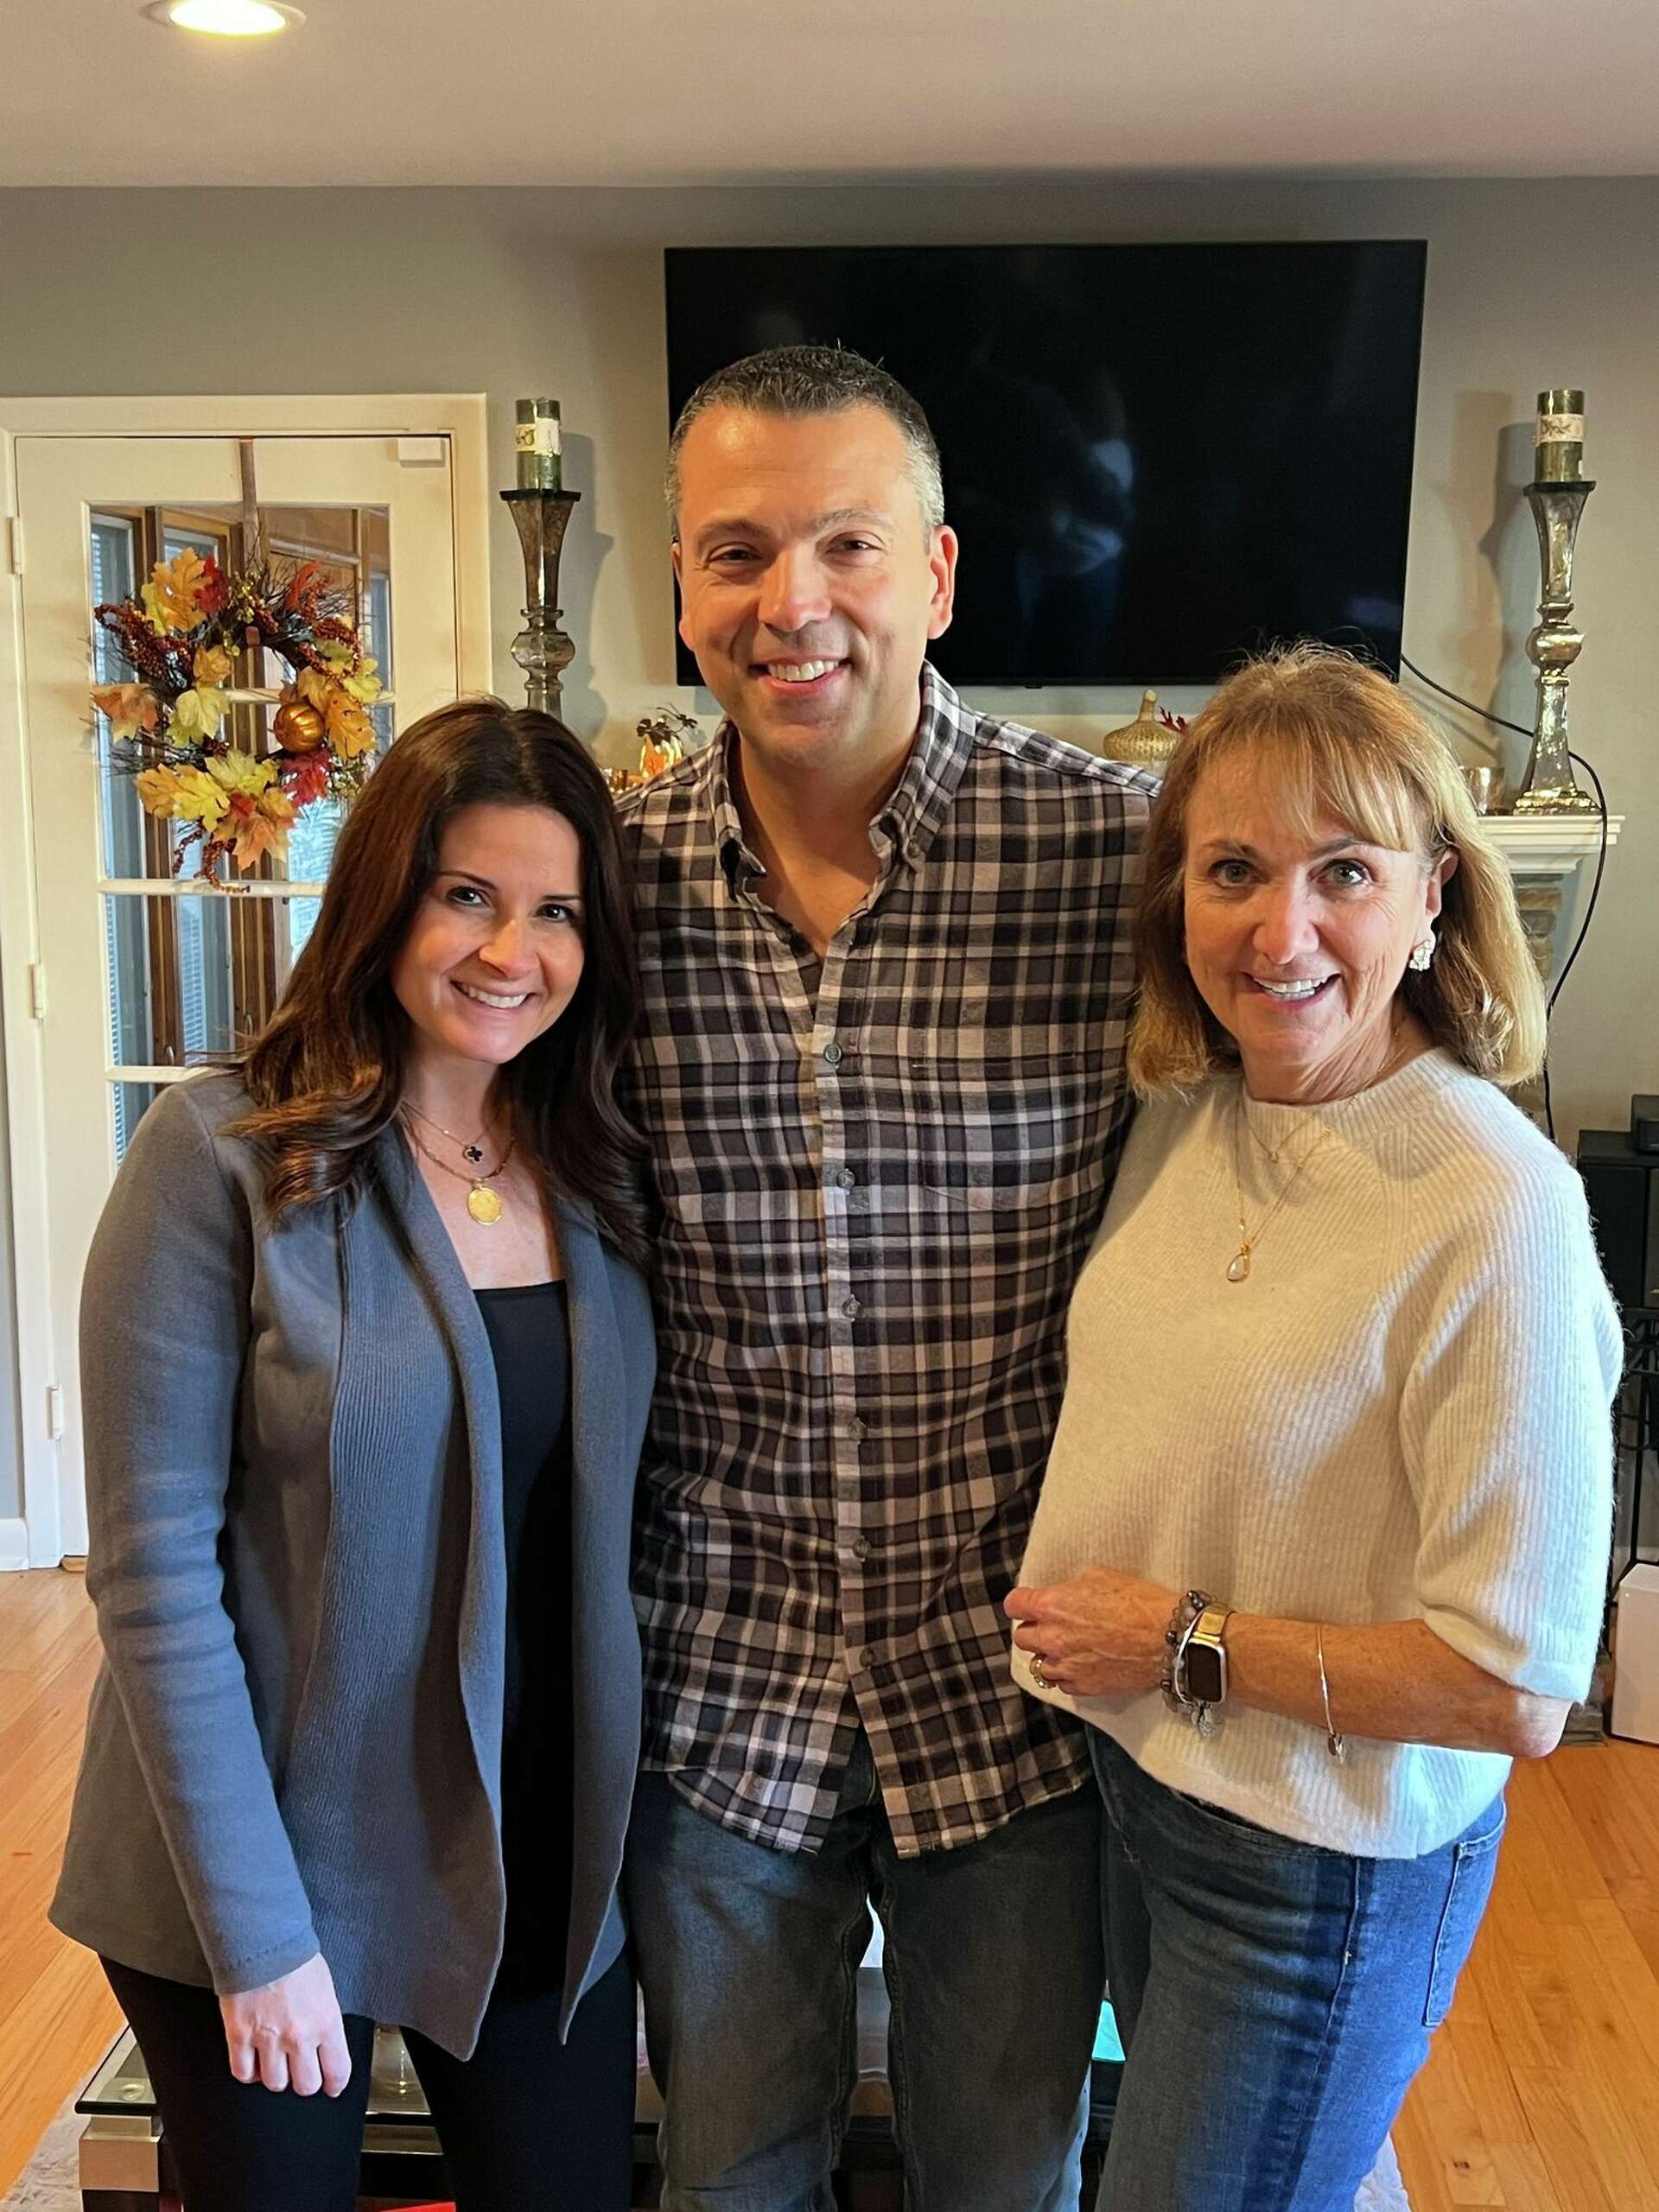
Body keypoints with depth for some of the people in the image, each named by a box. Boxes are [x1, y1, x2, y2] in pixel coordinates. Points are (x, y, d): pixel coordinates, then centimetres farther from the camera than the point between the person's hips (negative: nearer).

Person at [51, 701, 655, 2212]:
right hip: (266, 1867, -4)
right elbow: (153, 1571, -15)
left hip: (544, 1860, 4)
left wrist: (633, 1797, 1)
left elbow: (604, 1516, 7)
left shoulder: (598, 1173, 0)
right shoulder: (224, 1154, -15)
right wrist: (256, 1930, -14)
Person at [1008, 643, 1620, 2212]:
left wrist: (1189, 1644, -18)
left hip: (1327, 1875, -6)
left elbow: (1513, 1690, -25)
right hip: (1134, 1786, 6)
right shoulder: (1184, 1115, -5)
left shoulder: (1494, 1207, -26)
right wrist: (1072, 1595, 2)